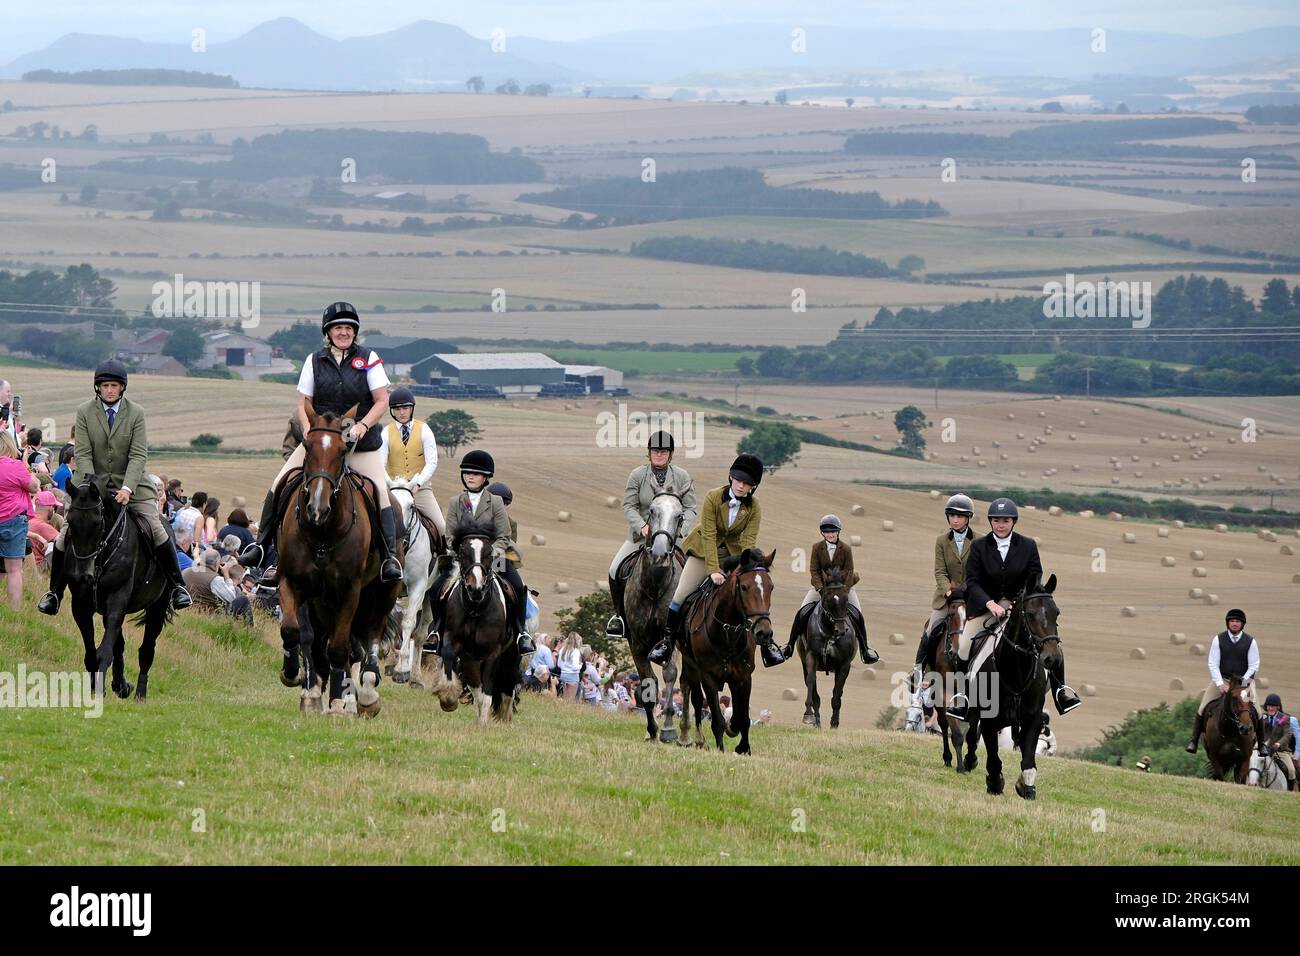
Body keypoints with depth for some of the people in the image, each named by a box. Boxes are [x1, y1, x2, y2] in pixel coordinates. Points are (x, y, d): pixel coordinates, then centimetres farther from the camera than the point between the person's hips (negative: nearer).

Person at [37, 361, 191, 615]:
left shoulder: (136, 413, -6)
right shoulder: (84, 412, -4)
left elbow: (139, 455, -12)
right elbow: (83, 454, -10)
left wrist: (127, 489, -26)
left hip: (130, 483, -1)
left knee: (156, 529, -11)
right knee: (66, 534, -6)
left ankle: (177, 586, 2)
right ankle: (54, 591, 8)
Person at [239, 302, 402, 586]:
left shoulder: (369, 360, 0)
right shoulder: (314, 361, 5)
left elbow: (382, 401, -3)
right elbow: (304, 404, 7)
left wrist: (363, 425, -19)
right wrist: (309, 432, -11)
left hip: (361, 444, -2)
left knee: (380, 492, -19)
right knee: (278, 487, -9)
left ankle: (390, 557, -13)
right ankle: (262, 547, 1)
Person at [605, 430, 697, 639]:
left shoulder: (682, 477, 1)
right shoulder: (637, 475, 0)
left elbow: (691, 508, 0)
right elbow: (629, 506, -3)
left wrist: (680, 529, -18)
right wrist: (642, 527, -19)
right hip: (641, 535, 0)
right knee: (616, 571, -14)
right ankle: (619, 614, 5)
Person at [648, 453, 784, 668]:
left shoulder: (754, 509, -14)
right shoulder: (713, 498, -22)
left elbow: (748, 542, -20)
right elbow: (708, 536, -26)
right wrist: (713, 570, -34)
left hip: (733, 552, 2)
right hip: (703, 551, -2)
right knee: (680, 596, -7)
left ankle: (767, 643, 8)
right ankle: (667, 641, 8)